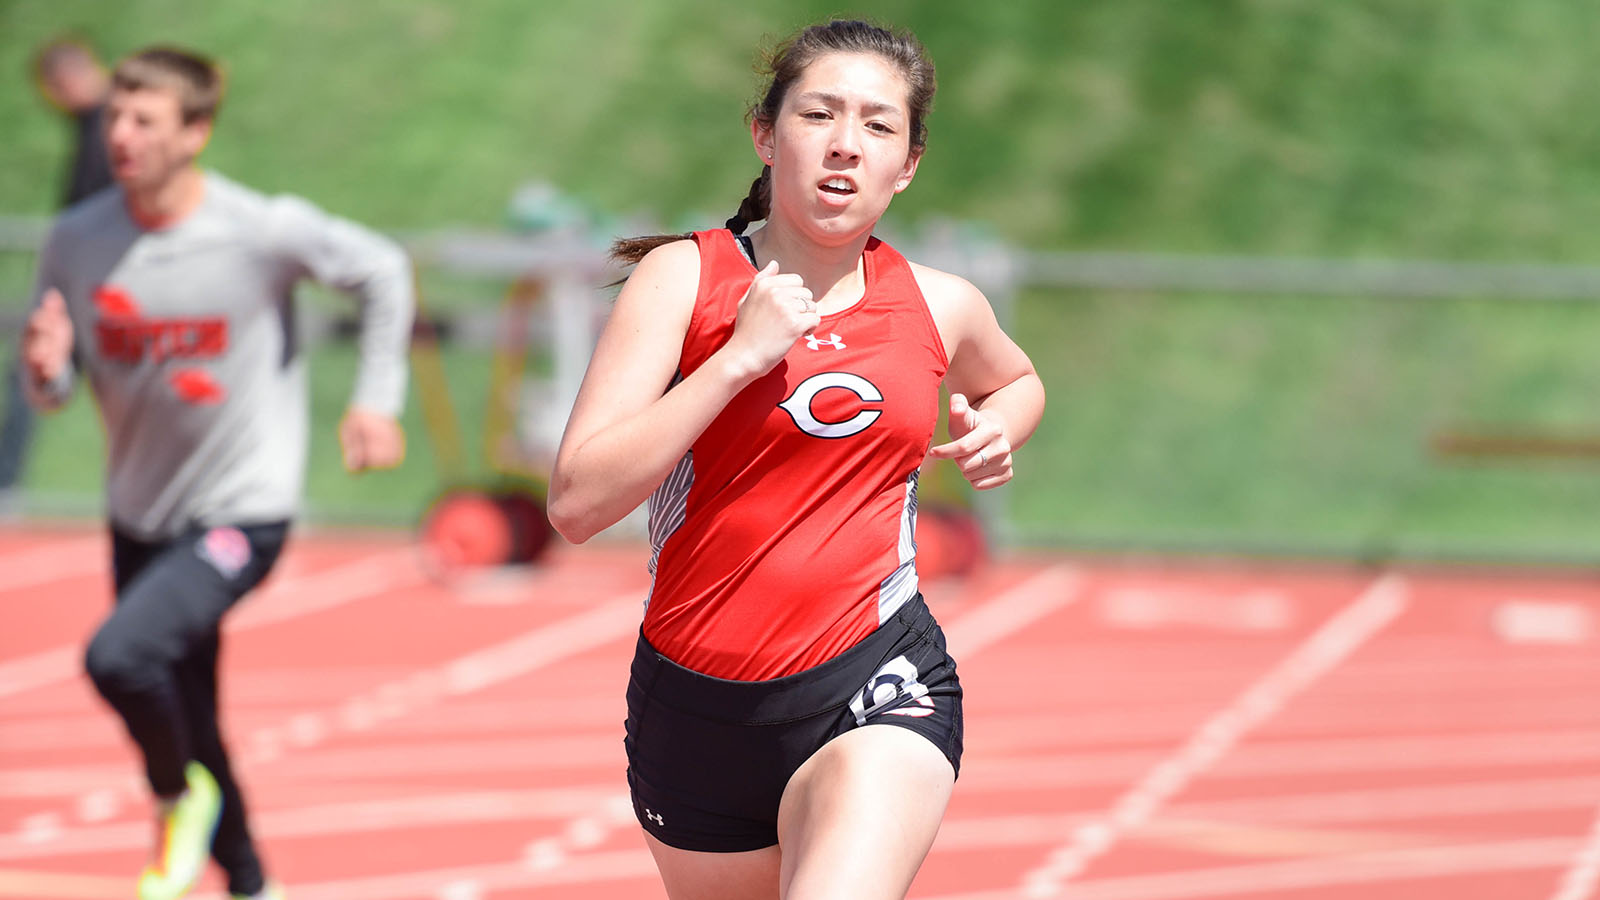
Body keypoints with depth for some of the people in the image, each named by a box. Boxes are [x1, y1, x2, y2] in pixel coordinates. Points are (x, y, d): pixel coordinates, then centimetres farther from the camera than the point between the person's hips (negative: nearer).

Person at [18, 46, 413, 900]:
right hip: (140, 520, 5)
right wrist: (45, 371, -20)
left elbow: (382, 271, 0)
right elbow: (50, 391, 3)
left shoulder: (266, 231, -18)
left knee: (120, 654, -27)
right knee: (186, 727, 14)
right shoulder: (76, 241, -7)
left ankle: (181, 802, 2)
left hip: (242, 511, -5)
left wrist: (377, 397, -2)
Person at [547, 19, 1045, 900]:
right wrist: (740, 357, -19)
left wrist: (994, 430, 8)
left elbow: (1015, 380, 33)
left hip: (876, 691, -1)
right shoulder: (684, 277, -4)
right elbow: (576, 502, -14)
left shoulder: (940, 306, 6)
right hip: (697, 703, 1)